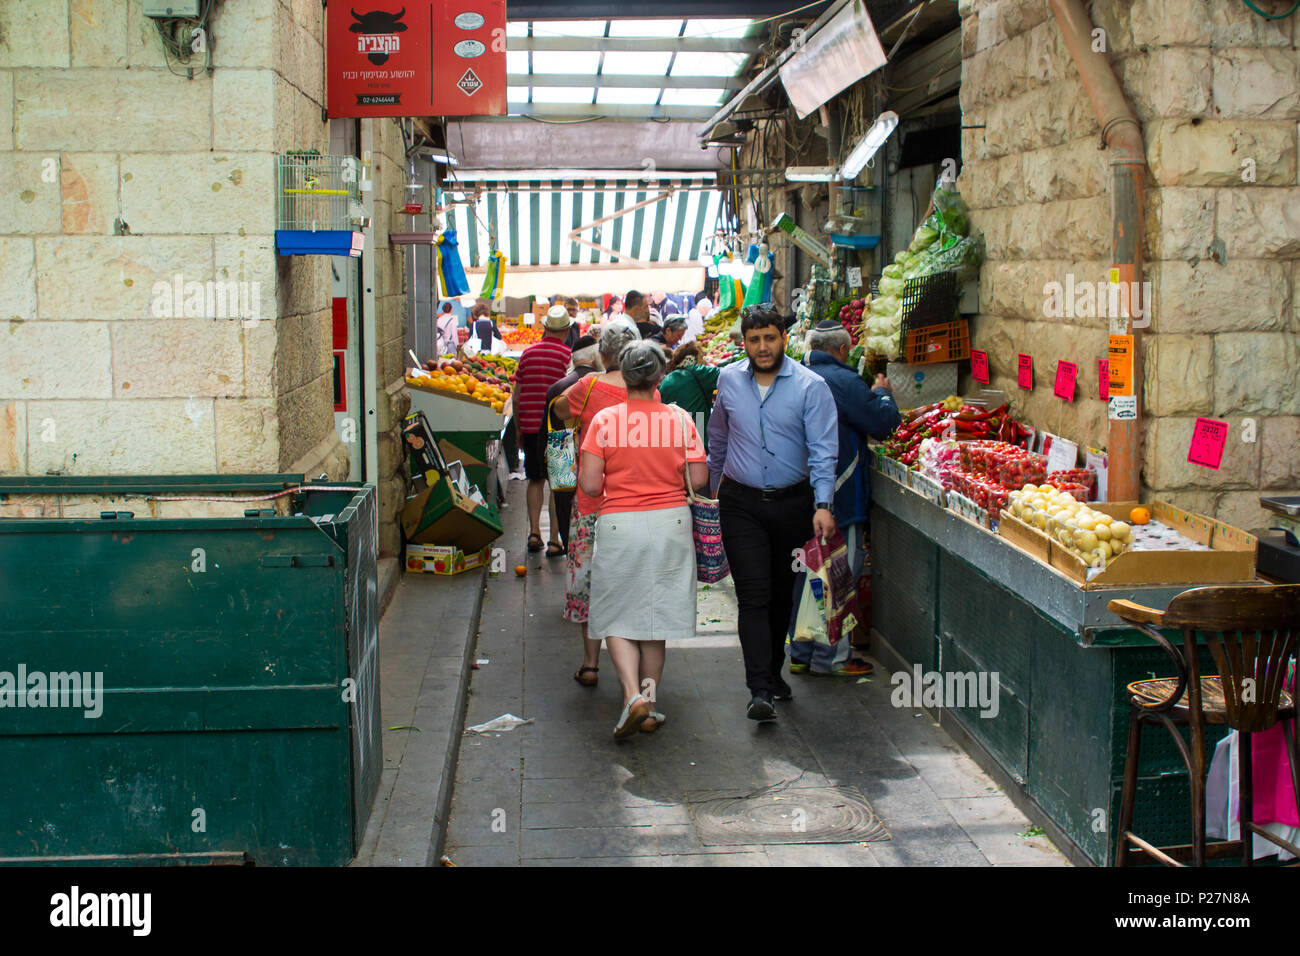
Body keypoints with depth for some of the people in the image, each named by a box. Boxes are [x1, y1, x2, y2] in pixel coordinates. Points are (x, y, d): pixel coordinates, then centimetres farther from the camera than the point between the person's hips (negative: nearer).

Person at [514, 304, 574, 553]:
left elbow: (517, 396, 8)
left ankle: (534, 531, 7)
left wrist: (519, 430, 17)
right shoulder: (567, 355, -5)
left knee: (535, 480, 14)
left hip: (530, 426, 3)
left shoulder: (528, 353, 6)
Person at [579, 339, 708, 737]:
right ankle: (649, 703, 19)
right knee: (656, 617, 14)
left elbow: (589, 485, -11)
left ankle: (633, 694, -10)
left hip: (619, 525, -2)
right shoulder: (679, 420, -4)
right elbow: (699, 480, -3)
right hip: (670, 524, 2)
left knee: (617, 618, 9)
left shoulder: (605, 420, -8)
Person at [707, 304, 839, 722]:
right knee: (754, 594, -9)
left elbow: (823, 449, -12)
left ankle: (773, 671, 32)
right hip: (742, 503, 0)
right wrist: (714, 485, 25)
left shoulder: (810, 386, -7)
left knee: (782, 593, 13)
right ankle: (760, 691, -13)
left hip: (793, 503, 0)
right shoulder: (728, 381, 3)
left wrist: (823, 505, -23)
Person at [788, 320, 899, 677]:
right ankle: (831, 657, 7)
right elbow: (882, 423, -12)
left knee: (805, 573, 15)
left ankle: (801, 654, 23)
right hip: (838, 498, -8)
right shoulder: (844, 381, -16)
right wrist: (882, 393, 7)